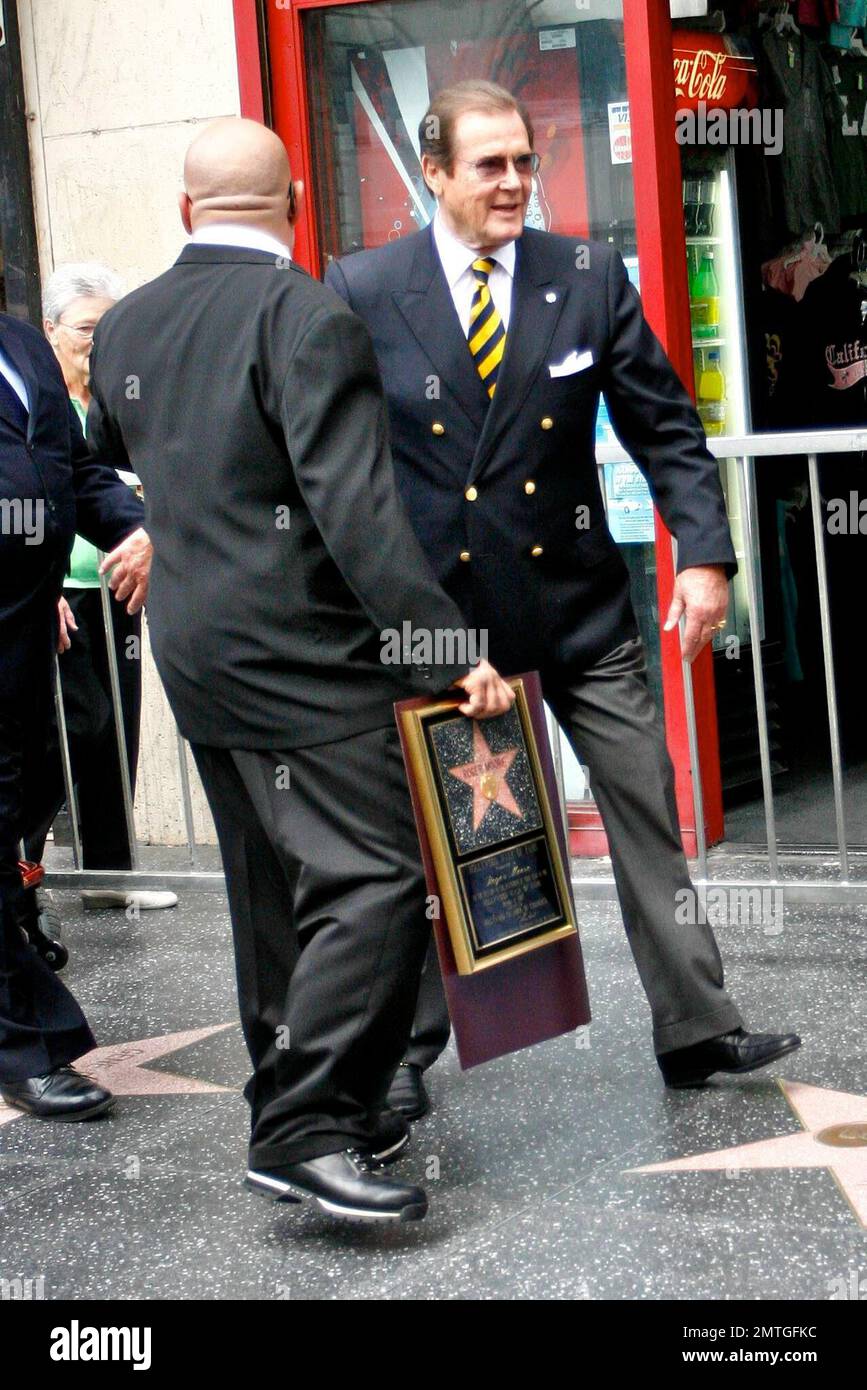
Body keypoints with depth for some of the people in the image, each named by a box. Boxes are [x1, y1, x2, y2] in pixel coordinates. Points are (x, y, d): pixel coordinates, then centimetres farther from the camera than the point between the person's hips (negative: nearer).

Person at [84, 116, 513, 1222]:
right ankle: (307, 1131, -14)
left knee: (273, 892, 17)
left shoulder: (125, 327, 9)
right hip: (303, 660, -8)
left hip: (194, 657, 8)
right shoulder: (307, 319, -15)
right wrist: (448, 648, -23)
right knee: (373, 883, -9)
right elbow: (358, 510, -23)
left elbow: (104, 465, 27)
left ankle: (294, 1104, 25)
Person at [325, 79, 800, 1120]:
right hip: (436, 611, -1)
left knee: (647, 810, 5)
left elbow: (666, 429, 0)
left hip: (580, 606, 2)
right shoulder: (363, 292, -5)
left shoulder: (589, 278, -2)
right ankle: (406, 1052, 22)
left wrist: (704, 555, -11)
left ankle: (695, 1031, 17)